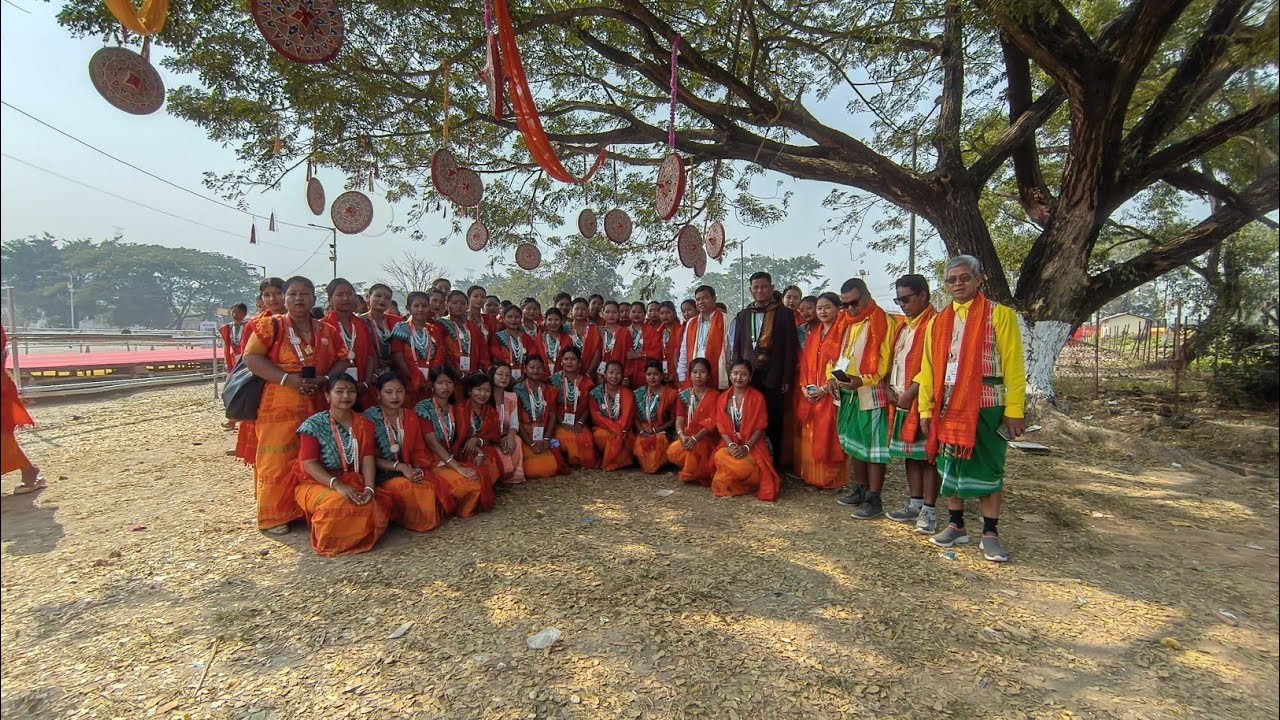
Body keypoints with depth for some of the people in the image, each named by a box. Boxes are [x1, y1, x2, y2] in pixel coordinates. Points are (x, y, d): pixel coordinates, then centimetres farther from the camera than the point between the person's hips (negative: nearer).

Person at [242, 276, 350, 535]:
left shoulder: (327, 331, 12)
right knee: (278, 460, -1)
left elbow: (342, 360, 13)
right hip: (280, 406, -4)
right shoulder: (270, 325, 0)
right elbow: (251, 357, -8)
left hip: (318, 407, 4)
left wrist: (325, 379, -8)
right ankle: (273, 516, 9)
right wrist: (287, 378, -18)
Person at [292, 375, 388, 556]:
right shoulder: (314, 425, -4)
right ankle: (329, 543, -7)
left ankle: (360, 539, 5)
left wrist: (369, 488, -20)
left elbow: (368, 459, -2)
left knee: (374, 507, -26)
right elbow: (309, 463, -12)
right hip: (317, 483, -3)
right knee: (337, 503, -36)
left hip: (354, 483, 3)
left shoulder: (364, 424, 7)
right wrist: (337, 485, -27)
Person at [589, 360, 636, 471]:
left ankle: (608, 463, -6)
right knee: (602, 435, -34)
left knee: (627, 437, -31)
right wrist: (615, 428, -22)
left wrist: (620, 429, -28)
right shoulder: (596, 393, -1)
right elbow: (596, 416, -9)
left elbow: (627, 416, -8)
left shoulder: (627, 394, 2)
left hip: (621, 430, 1)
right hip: (602, 428, -1)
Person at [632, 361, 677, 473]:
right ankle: (646, 464, -5)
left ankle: (654, 465, -10)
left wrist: (656, 430, -11)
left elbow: (672, 420, 1)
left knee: (660, 440, -36)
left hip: (661, 431, -1)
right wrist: (642, 431, -11)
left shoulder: (670, 394, 0)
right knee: (640, 444, -32)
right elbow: (636, 417, 7)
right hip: (643, 432, 1)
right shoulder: (639, 393, 8)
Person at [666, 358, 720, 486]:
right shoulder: (684, 395, 6)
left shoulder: (714, 396, -5)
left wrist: (695, 438, -30)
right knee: (672, 452, -24)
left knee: (696, 447, -35)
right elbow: (679, 419, -6)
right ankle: (697, 469, 1)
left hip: (707, 438, -4)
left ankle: (692, 475, -7)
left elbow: (711, 422, -15)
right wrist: (682, 436, -28)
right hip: (687, 436, 4)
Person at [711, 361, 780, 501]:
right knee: (720, 457, -29)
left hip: (753, 443, -3)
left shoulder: (757, 397, -4)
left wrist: (746, 447, -20)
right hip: (730, 442, 3)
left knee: (747, 465, -32)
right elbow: (721, 426, 2)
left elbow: (760, 427, -7)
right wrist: (731, 445, -16)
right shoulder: (723, 397, 6)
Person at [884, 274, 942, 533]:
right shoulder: (903, 326, 17)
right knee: (909, 454, 13)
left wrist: (910, 393, -17)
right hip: (900, 401, 8)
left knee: (927, 455, -2)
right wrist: (890, 389, 5)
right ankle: (915, 505, 23)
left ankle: (929, 510, 6)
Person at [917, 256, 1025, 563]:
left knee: (988, 468, 3)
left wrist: (1014, 410, -10)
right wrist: (926, 409, 4)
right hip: (948, 407, 4)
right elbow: (928, 369, 9)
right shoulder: (938, 322, 10)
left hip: (987, 407, -4)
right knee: (951, 466, 10)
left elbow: (1013, 365, -6)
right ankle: (956, 526, 25)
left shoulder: (999, 315, -2)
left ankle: (990, 534, 16)